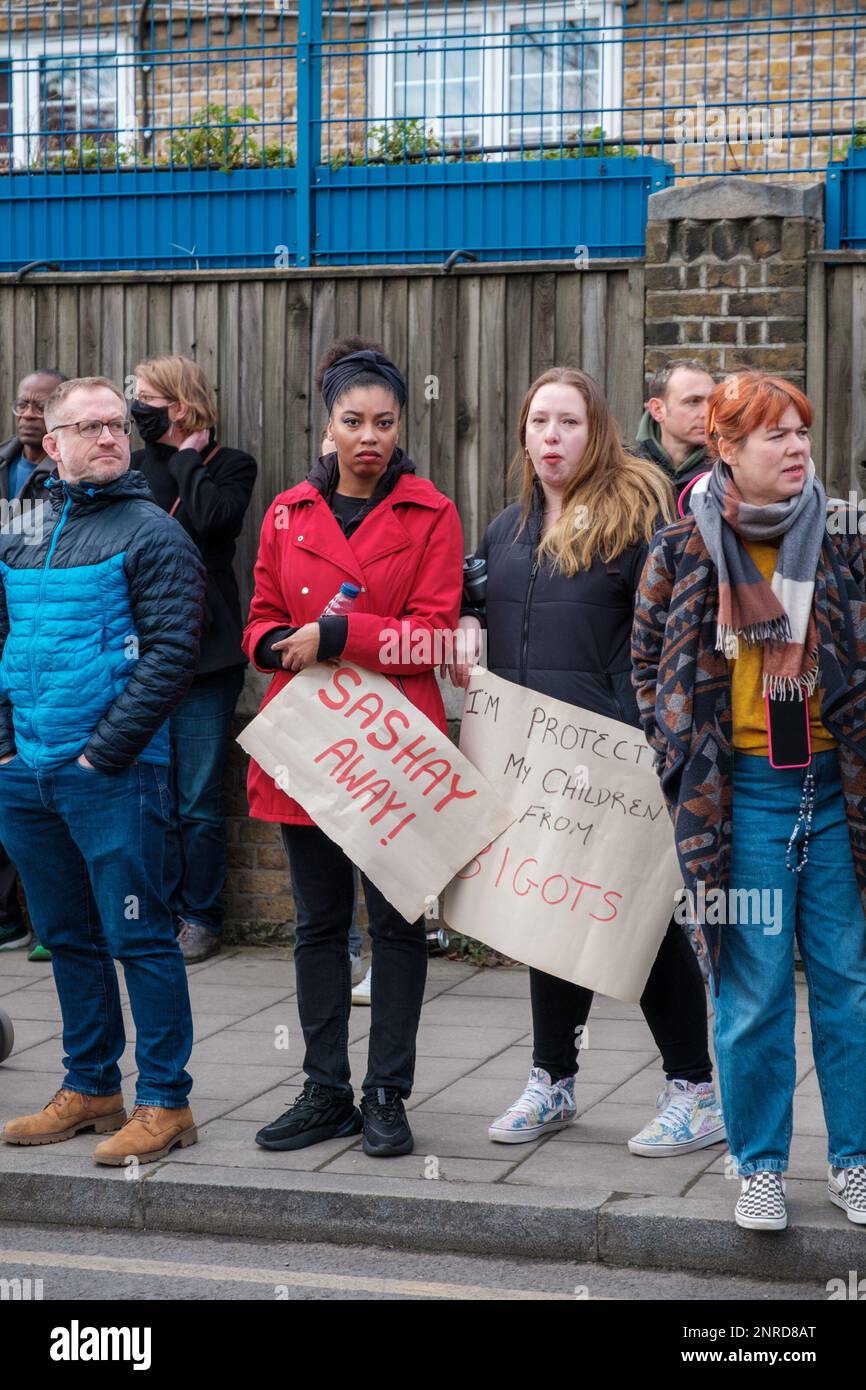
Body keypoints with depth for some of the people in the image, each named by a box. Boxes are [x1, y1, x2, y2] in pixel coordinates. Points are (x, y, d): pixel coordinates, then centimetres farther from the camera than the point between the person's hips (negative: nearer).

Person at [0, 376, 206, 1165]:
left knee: (137, 937, -3)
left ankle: (165, 1102, 5)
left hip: (112, 776, -6)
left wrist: (103, 752, -15)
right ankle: (91, 1090, 25)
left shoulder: (151, 533, -4)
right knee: (68, 938, 14)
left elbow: (170, 655, -12)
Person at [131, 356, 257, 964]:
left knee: (198, 801, 0)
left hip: (204, 655, -4)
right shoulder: (135, 466, 12)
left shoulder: (231, 465, 2)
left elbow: (210, 518, -18)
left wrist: (184, 456, -7)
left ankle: (201, 918, 11)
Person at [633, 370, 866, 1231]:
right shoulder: (683, 552, 1)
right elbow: (648, 660, 13)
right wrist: (682, 753, 6)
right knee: (754, 987, 2)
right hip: (741, 788, -1)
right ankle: (759, 1167, 15)